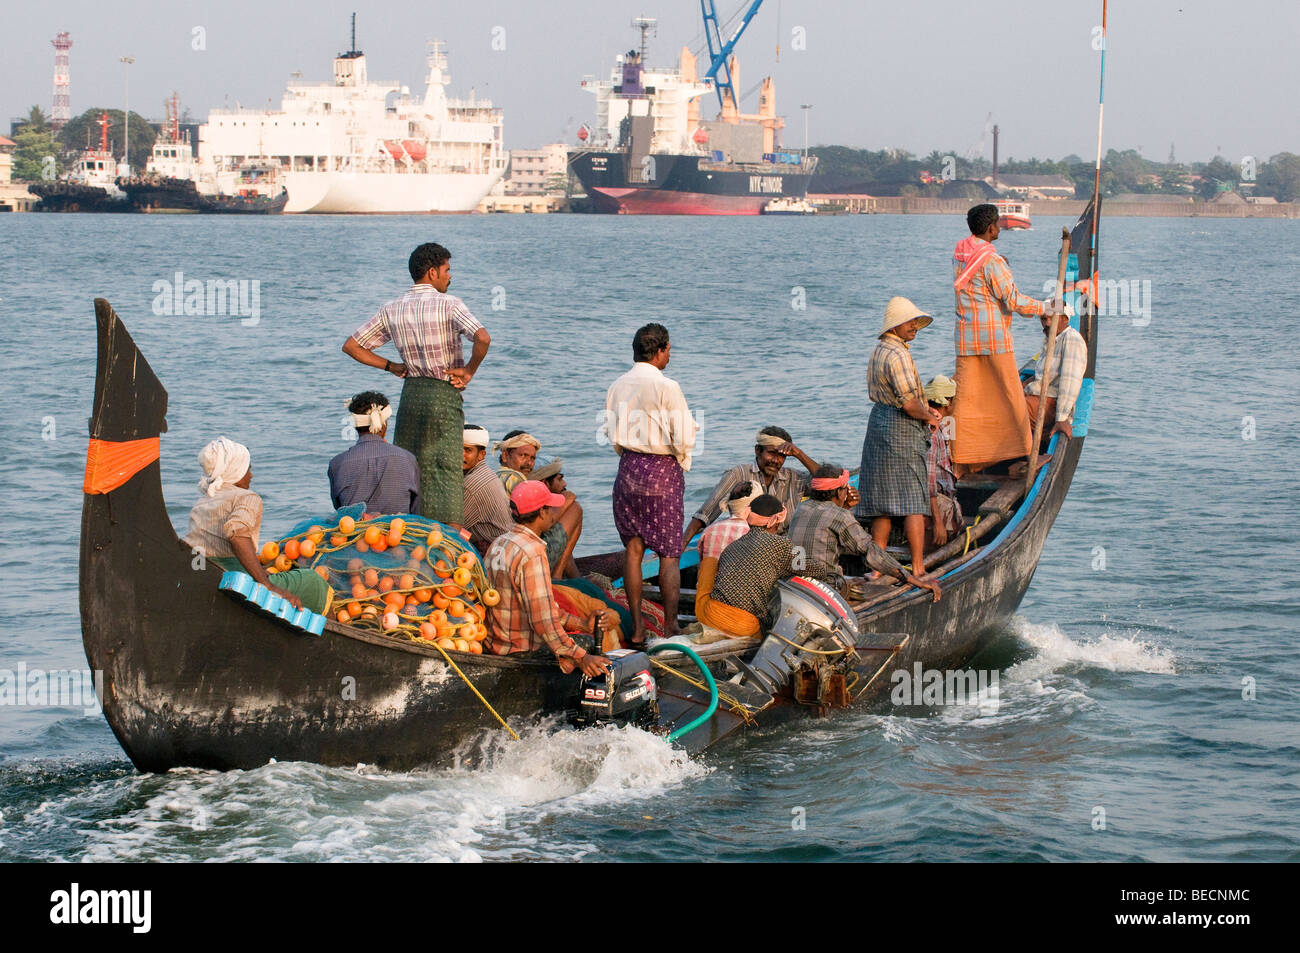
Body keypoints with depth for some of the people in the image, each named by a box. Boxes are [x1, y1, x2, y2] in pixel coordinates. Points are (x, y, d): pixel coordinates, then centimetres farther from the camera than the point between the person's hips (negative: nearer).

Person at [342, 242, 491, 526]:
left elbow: (351, 346, 10)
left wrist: (391, 366, 13)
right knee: (445, 469, -5)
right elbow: (482, 338, -24)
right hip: (444, 395, -5)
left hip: (410, 393, 5)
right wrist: (469, 370, -8)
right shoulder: (448, 304, -9)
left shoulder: (391, 310, 7)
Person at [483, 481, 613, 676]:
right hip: (522, 651, -10)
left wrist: (582, 624, 11)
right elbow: (543, 619, -28)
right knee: (590, 642, 6)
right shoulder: (532, 553, -23)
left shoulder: (500, 543, 10)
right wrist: (580, 658, -25)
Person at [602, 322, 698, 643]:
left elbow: (609, 433, 9)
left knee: (633, 548, 9)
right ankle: (670, 627, 1)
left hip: (628, 468, 5)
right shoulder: (666, 387, -13)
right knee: (669, 554, 2)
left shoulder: (616, 387, 4)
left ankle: (637, 627, 8)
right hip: (663, 470, -5)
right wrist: (683, 462, 6)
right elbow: (683, 437, -14)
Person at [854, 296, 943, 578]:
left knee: (883, 502, 11)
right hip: (900, 430, -10)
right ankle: (917, 566, -6)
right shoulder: (898, 355, -17)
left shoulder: (879, 351, 15)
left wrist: (924, 410, 12)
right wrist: (928, 416, -4)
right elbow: (909, 403, -23)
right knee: (913, 502, -5)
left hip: (879, 423, 10)